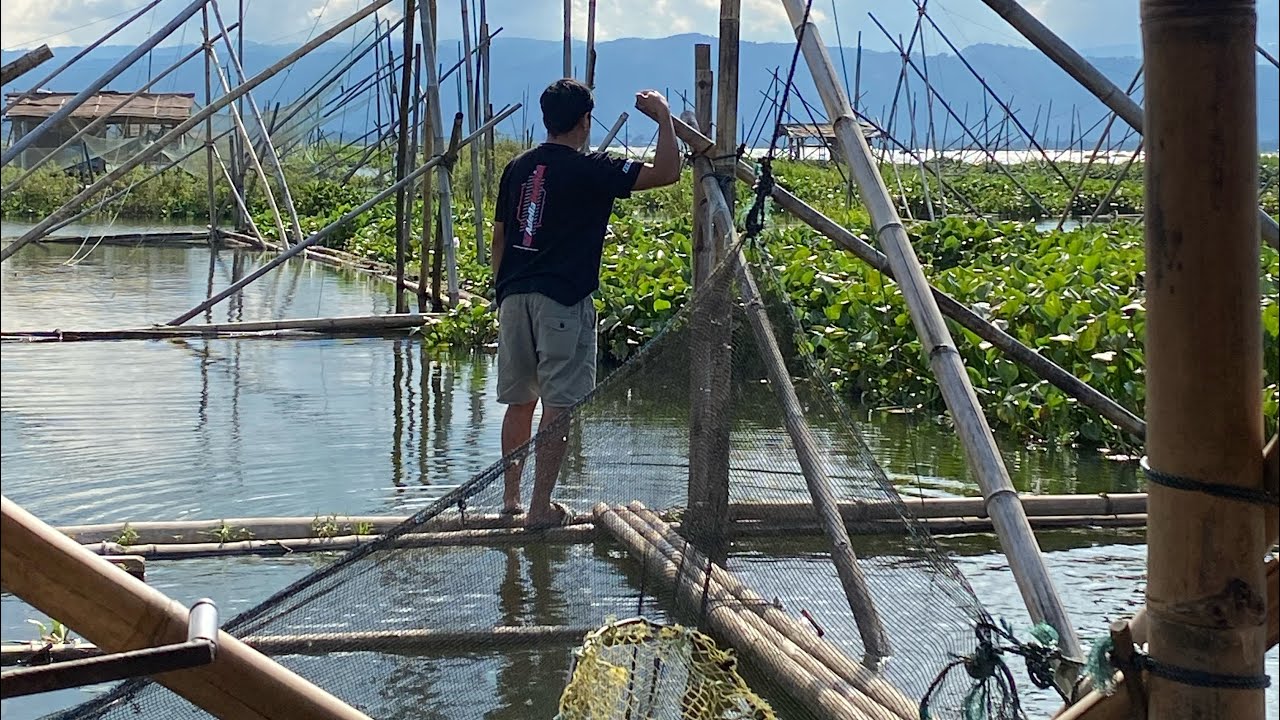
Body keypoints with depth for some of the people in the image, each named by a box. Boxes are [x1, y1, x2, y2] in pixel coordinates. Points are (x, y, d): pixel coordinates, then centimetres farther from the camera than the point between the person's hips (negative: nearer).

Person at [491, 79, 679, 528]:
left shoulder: (518, 168, 11)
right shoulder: (589, 170, -7)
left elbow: (499, 238, 16)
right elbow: (666, 172, -11)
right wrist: (664, 118, 2)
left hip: (514, 297, 7)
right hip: (562, 301, -7)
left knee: (520, 399, 15)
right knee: (559, 405, -2)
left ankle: (511, 497, 22)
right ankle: (540, 508, -1)